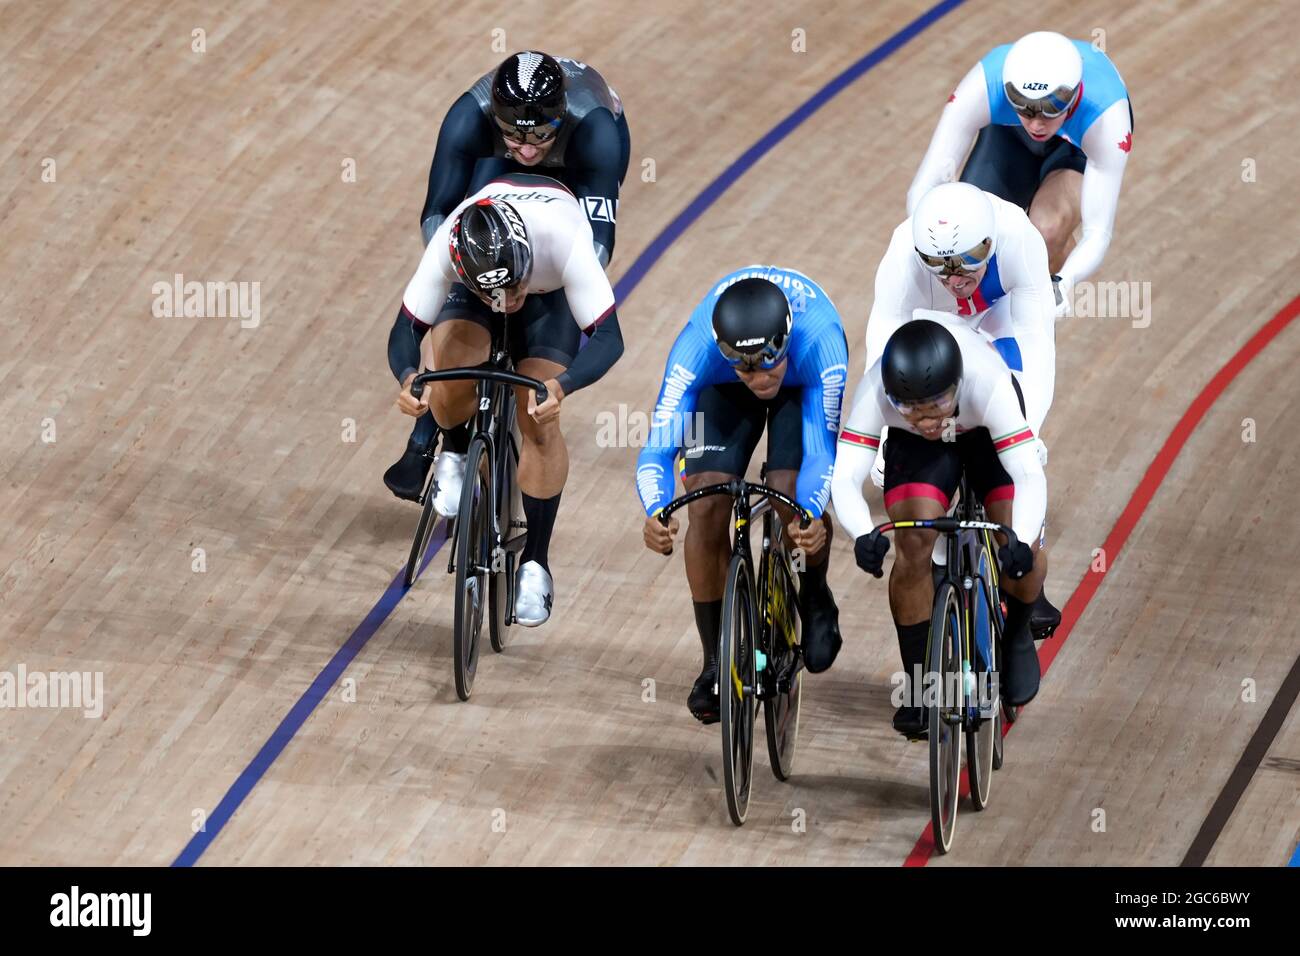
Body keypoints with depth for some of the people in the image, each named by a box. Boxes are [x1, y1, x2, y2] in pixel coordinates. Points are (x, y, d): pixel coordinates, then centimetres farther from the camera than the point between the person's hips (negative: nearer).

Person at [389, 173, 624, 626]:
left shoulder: (563, 240, -45)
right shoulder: (448, 247, -40)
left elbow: (608, 338, -42)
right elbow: (406, 331, -31)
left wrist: (561, 385, -60)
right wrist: (407, 376, -54)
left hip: (552, 287, -1)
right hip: (476, 272, 1)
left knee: (539, 422, -12)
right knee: (447, 392, -25)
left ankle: (534, 564, 4)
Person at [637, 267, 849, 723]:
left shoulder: (820, 343, -42)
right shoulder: (695, 350, -39)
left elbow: (821, 449, -39)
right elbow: (657, 450, -37)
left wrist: (811, 515, -59)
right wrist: (655, 514, -57)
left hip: (802, 382, -1)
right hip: (724, 390, 1)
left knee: (790, 495, -25)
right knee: (707, 506, -16)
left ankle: (815, 598, 9)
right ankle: (715, 663, 1)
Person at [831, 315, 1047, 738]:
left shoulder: (989, 383, -42)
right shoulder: (876, 391, -38)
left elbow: (1029, 474, -45)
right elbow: (845, 476, -41)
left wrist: (1022, 542, -63)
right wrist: (863, 535, -61)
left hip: (988, 432, -1)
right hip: (913, 448, 1)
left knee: (1021, 553, -18)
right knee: (914, 546, -19)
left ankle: (1016, 633, 16)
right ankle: (918, 685, -1)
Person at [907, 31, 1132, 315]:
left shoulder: (1106, 117, -44)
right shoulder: (982, 88, -41)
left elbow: (1098, 231, -43)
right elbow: (922, 190, -40)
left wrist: (1063, 283, -63)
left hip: (1082, 138, -2)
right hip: (1008, 132, 2)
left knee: (1048, 230, -28)